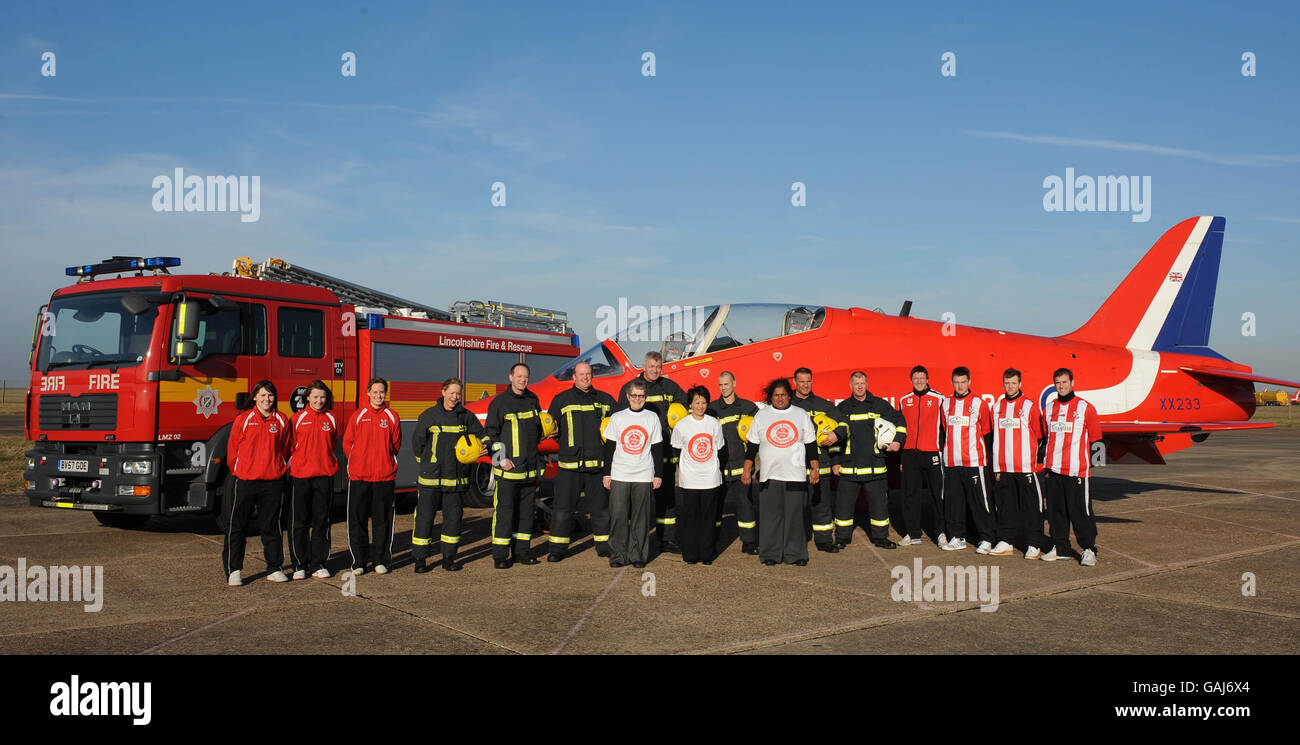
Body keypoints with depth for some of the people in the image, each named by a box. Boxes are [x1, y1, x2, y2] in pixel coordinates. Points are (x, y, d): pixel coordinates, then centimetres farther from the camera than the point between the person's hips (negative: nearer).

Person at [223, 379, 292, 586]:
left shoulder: (282, 421, 6)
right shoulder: (243, 420, 0)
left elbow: (286, 449, 13)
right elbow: (232, 449, 5)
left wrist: (280, 469, 7)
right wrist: (239, 471, 6)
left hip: (273, 482, 1)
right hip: (245, 480, -1)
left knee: (271, 526, 9)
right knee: (236, 526, 2)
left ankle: (275, 568, 17)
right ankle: (233, 570, 10)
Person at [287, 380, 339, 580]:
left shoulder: (331, 419, 8)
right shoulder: (298, 418, 2)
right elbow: (291, 446, 6)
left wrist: (326, 463, 12)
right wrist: (292, 466, 1)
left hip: (325, 475, 2)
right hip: (301, 475, -2)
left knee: (322, 522, 6)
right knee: (299, 522, 2)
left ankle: (319, 564, 13)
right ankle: (299, 565, 10)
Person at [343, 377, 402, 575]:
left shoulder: (392, 417, 5)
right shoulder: (358, 416, 3)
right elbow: (347, 443, 9)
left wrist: (385, 462, 9)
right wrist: (358, 463, 9)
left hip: (385, 477, 0)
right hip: (358, 477, 0)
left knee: (383, 520, 4)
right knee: (357, 519, 2)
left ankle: (381, 560, 13)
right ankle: (358, 561, 11)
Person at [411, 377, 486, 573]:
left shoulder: (466, 416, 5)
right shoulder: (428, 415, 0)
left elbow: (482, 436, 13)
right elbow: (417, 441, 7)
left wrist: (483, 446, -7)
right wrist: (426, 464, 8)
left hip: (456, 478, 2)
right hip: (430, 477, -2)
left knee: (453, 517, 6)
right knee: (424, 516, -1)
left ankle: (449, 557, 17)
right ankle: (420, 558, 8)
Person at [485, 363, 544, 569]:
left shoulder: (533, 400, 12)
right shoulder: (500, 402, -5)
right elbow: (491, 432, -6)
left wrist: (537, 440, 13)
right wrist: (501, 458, -12)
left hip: (530, 467, 6)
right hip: (508, 468, -6)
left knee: (527, 510, 9)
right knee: (504, 511, -6)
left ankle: (521, 551, 18)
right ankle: (500, 556, 0)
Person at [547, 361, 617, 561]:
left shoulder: (605, 400, 12)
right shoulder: (561, 400, 6)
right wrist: (559, 437, -10)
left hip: (598, 464, 2)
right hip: (569, 464, -2)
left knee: (601, 508, 10)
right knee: (562, 509, 0)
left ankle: (604, 546, 22)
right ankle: (557, 549, 9)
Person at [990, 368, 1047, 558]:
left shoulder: (1030, 406, -1)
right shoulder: (997, 406, 13)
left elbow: (1039, 435, 0)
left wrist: (1035, 459, -5)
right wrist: (996, 467, 12)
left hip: (1025, 466, -5)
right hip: (1003, 467, 5)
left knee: (1030, 505, -2)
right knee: (1005, 505, 9)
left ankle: (1034, 545, 4)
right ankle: (1006, 542, 17)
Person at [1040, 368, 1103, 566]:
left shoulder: (1085, 408, -1)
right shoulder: (1049, 408, 13)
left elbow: (1095, 439, 3)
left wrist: (1090, 463, 1)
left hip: (1076, 470, -5)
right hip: (1053, 470, 5)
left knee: (1080, 510, -4)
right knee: (1055, 509, 9)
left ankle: (1089, 550, 5)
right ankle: (1060, 548, 18)